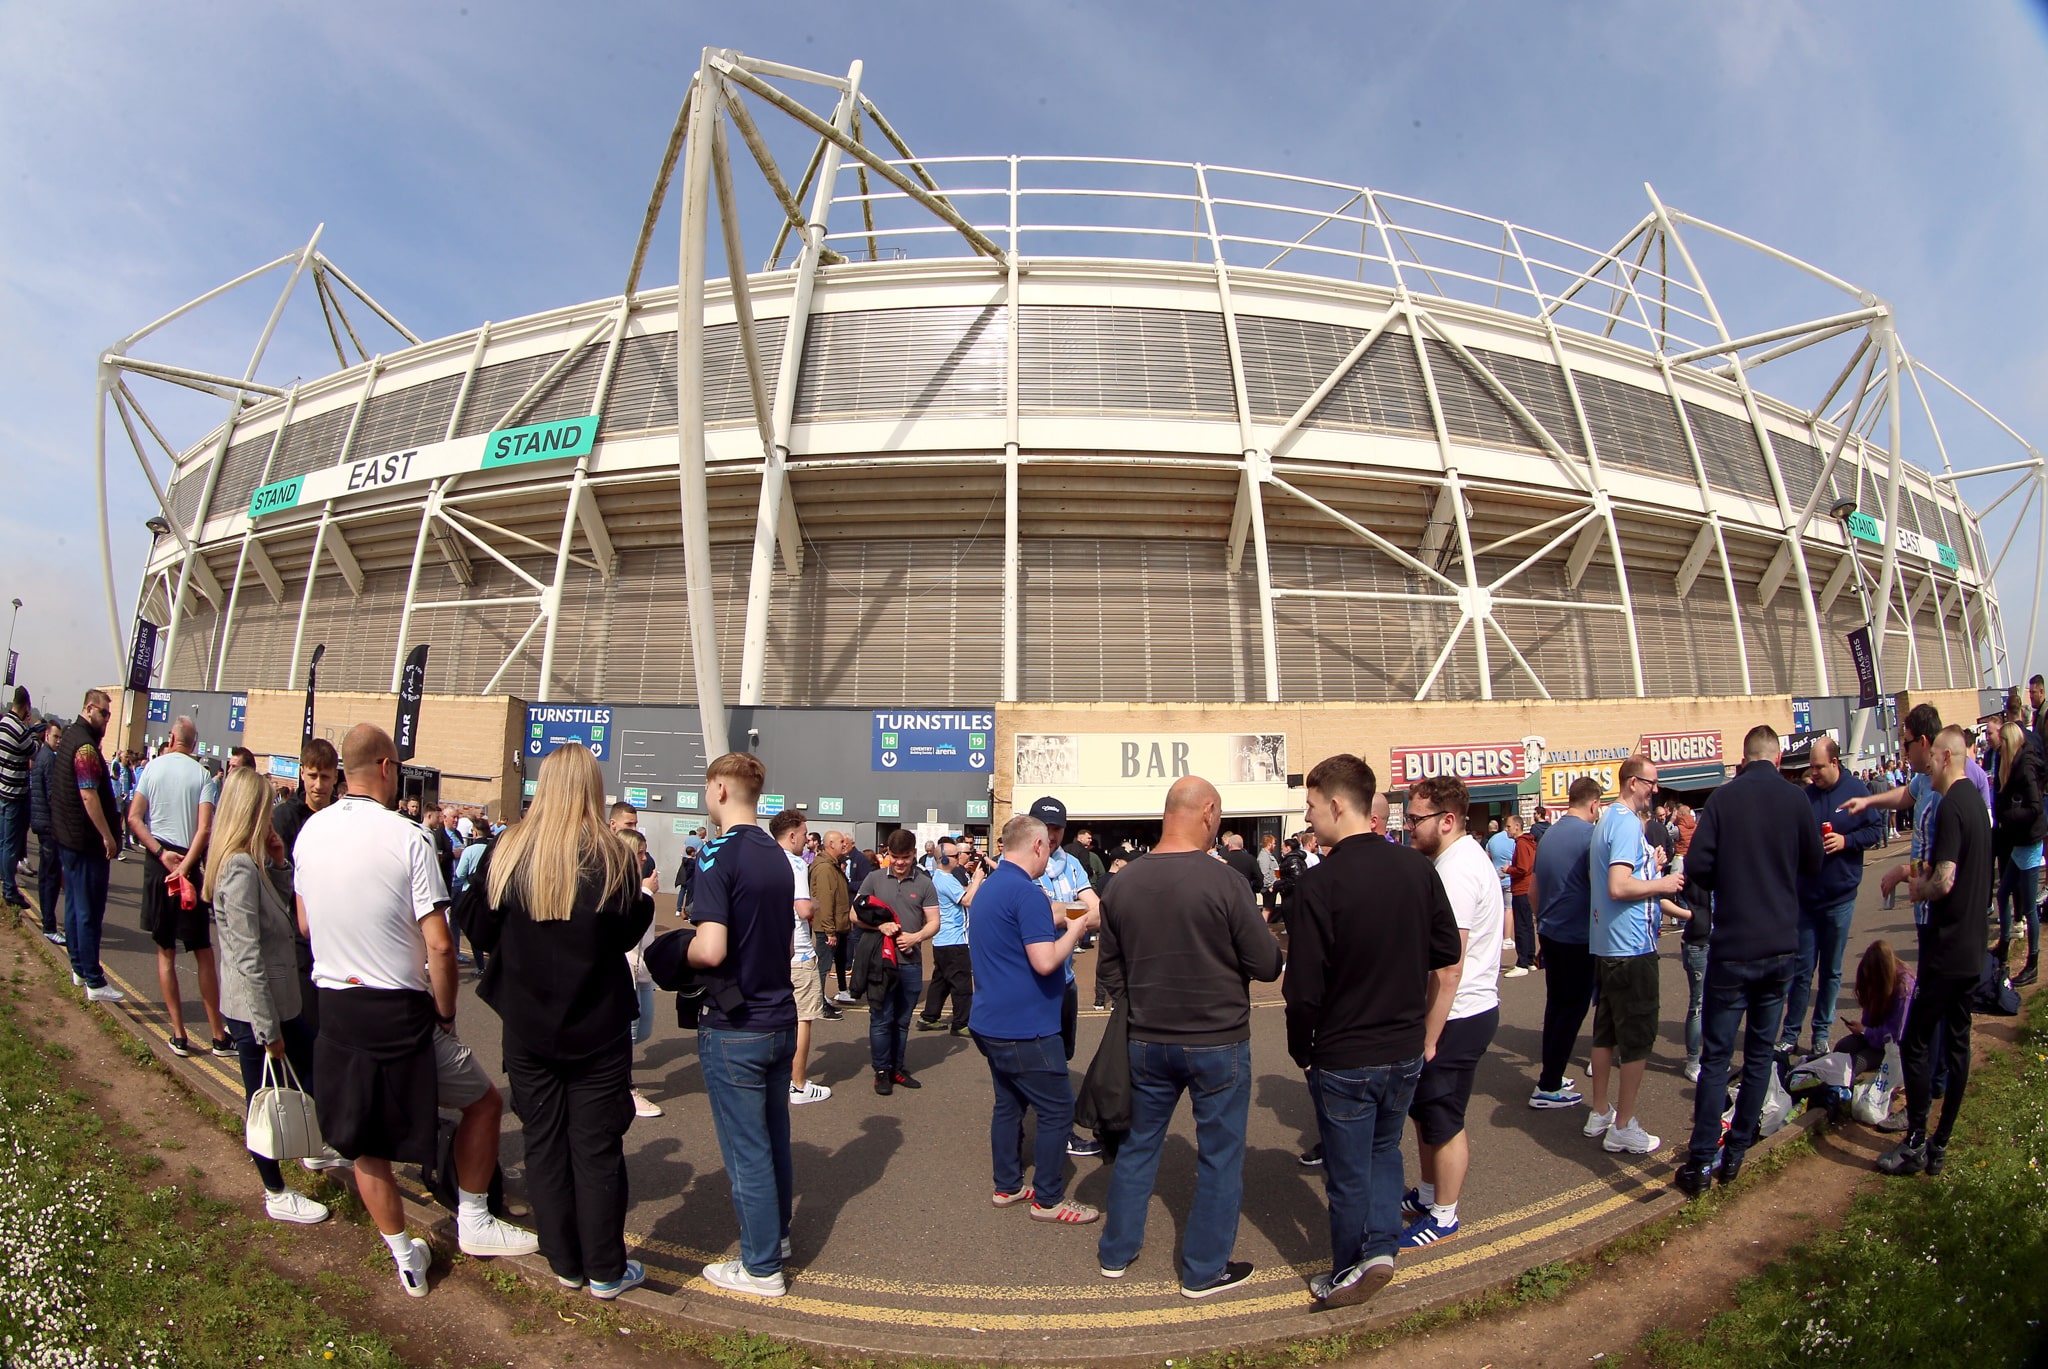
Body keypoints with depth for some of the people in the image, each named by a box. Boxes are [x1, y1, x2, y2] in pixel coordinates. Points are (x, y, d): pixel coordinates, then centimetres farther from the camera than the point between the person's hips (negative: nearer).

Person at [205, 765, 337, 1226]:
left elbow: (282, 908, 14)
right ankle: (277, 1196, 23)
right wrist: (268, 1027, -20)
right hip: (255, 1008, -9)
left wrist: (278, 863, 0)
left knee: (314, 1067, 21)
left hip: (277, 999, 9)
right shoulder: (240, 867, -24)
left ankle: (316, 1149, 40)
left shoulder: (250, 861, 6)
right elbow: (247, 956, -24)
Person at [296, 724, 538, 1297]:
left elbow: (304, 925, 14)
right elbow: (439, 945, -19)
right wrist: (446, 1014, -5)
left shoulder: (310, 831, 0)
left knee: (365, 1141, 19)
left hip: (334, 1006, 6)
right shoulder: (408, 837, -18)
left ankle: (406, 1258, 31)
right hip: (400, 1010, -6)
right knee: (483, 1102, 16)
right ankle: (473, 1221, 22)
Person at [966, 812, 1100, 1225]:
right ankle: (1048, 1198, 14)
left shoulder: (988, 887, 10)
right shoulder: (1027, 892, -21)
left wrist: (1054, 923, 12)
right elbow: (1045, 962, -25)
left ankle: (1007, 1186, 29)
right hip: (1025, 1028, -10)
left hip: (992, 1022, 10)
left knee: (1008, 1103, 19)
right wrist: (1077, 928, -11)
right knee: (1057, 1111, 4)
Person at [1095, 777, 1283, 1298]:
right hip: (1218, 1041, -4)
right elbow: (1268, 965, -13)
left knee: (1138, 1144, 20)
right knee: (1220, 1156, 14)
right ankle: (1204, 1270, 28)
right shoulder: (1225, 880, -20)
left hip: (1147, 1041, 4)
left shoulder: (1124, 882, -6)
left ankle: (1117, 1252, 35)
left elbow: (1108, 967, 3)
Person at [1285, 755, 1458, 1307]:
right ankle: (1380, 1248, 21)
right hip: (1406, 1049, 5)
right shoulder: (1418, 867, -7)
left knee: (1347, 1173, 14)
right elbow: (1449, 953, 4)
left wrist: (1300, 1049, -4)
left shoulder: (1321, 882, -24)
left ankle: (1349, 1275, 31)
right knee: (1384, 1149, 28)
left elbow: (1304, 989, -21)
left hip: (1344, 1058, -5)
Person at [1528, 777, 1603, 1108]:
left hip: (1549, 934, 8)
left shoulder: (1548, 835, 9)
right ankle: (1548, 1087, 6)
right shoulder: (1590, 835, -16)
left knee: (1555, 1005, 17)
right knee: (1573, 1009, 1)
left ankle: (1549, 1076, 25)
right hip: (1579, 938, -8)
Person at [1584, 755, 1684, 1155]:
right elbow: (1619, 887, -28)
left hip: (1604, 944, 10)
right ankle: (1623, 1127, 10)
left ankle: (1600, 1115, 26)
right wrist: (1662, 884, -14)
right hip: (1632, 946, -10)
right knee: (1639, 1037, 1)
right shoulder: (1628, 823, -19)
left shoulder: (1606, 820, 13)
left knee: (1606, 1030, 16)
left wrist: (1650, 868, 20)